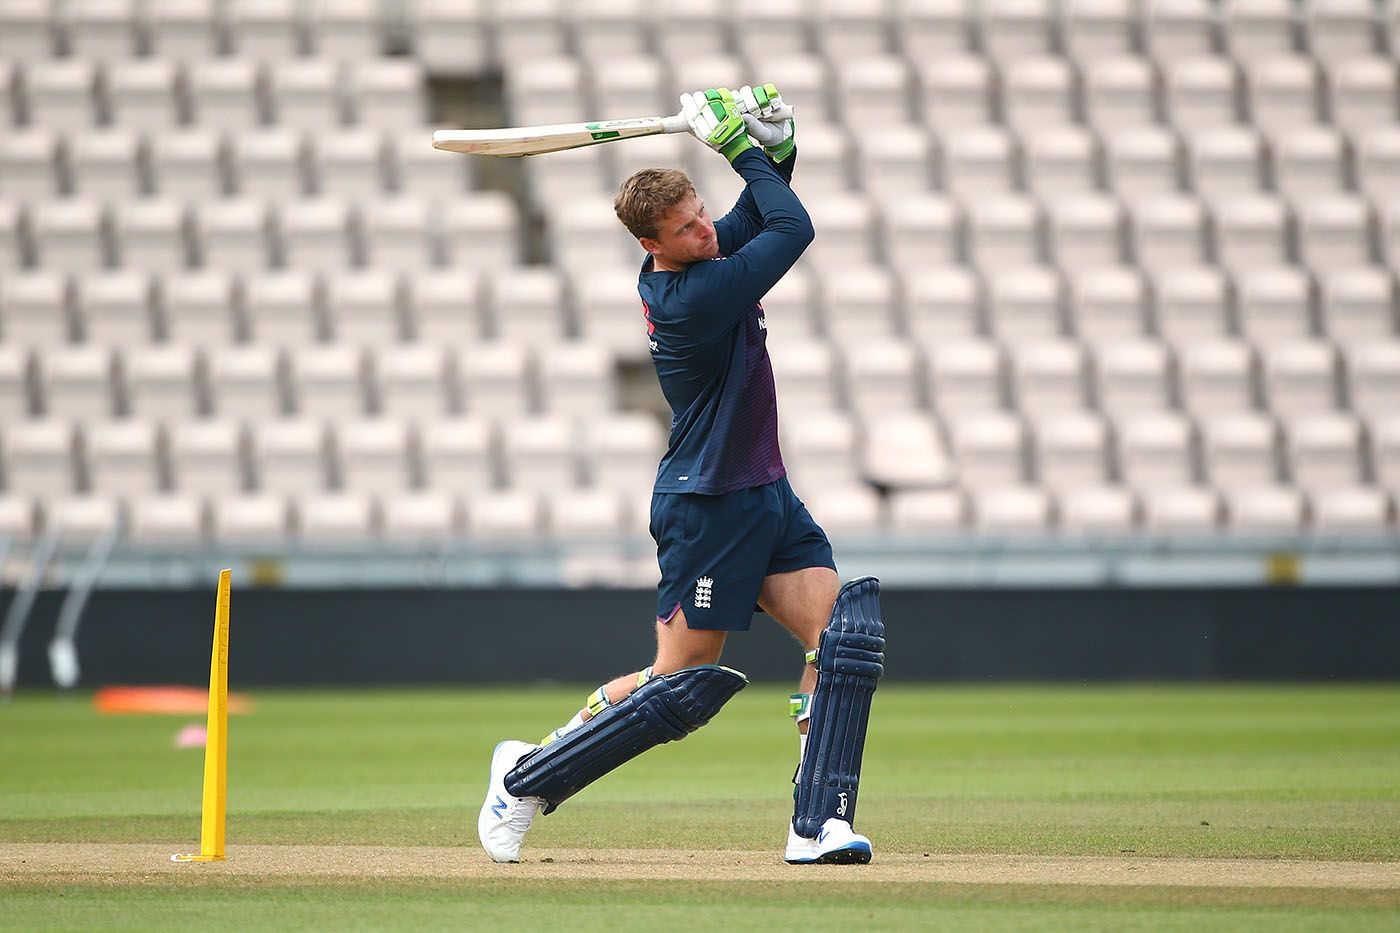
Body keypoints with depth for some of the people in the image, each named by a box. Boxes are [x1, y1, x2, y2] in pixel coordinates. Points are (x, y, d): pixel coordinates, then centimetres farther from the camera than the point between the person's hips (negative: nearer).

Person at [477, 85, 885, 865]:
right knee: (680, 686, -1)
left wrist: (775, 139, -4)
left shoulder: (704, 256, 3)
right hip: (710, 508, -9)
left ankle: (821, 824, -9)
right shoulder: (693, 297, -24)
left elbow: (764, 208, 17)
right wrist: (738, 145, -11)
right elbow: (793, 228, -20)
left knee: (846, 634, -9)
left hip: (768, 497, 9)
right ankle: (526, 777, 16)